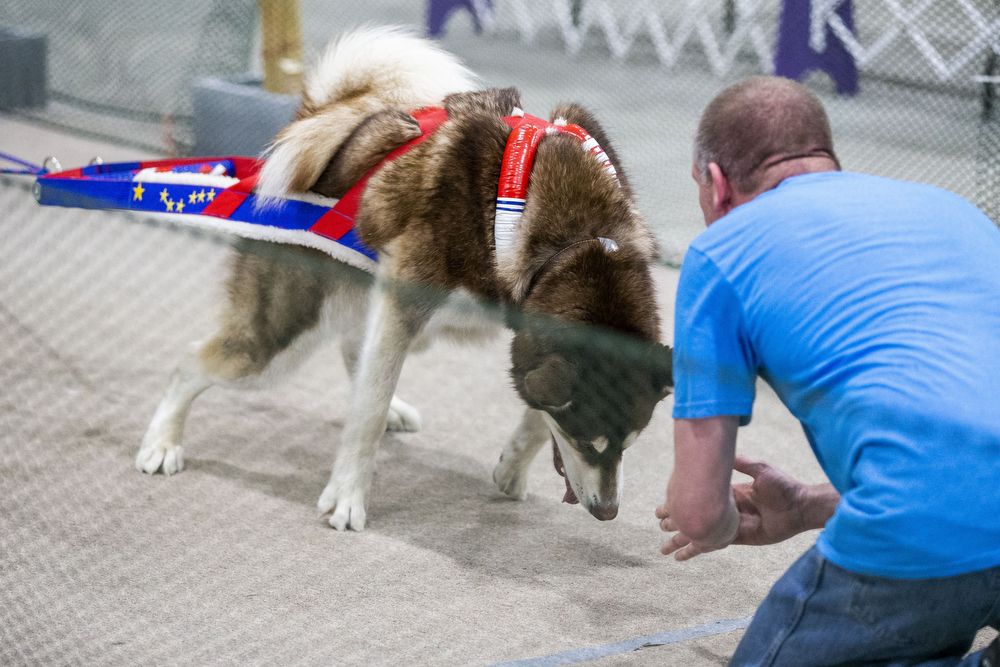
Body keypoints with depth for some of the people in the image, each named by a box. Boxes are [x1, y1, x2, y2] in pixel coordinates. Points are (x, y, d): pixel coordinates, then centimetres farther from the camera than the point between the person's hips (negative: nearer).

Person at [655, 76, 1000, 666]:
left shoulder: (722, 249, 11)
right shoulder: (949, 205, 29)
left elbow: (697, 515, 8)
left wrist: (722, 525, 33)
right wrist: (807, 508, 43)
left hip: (930, 542, -6)